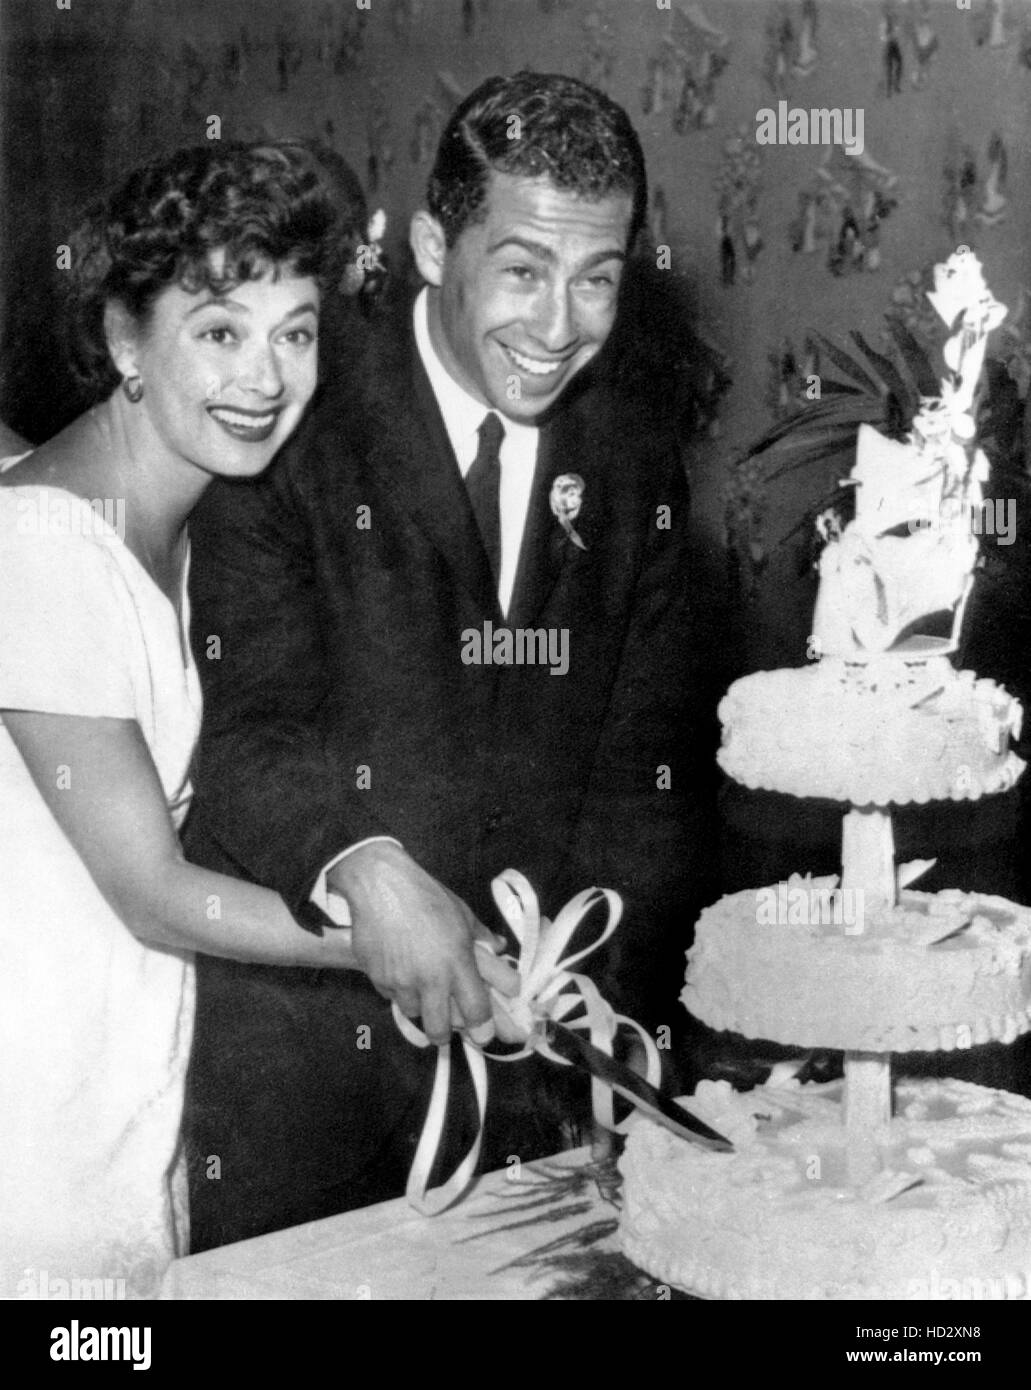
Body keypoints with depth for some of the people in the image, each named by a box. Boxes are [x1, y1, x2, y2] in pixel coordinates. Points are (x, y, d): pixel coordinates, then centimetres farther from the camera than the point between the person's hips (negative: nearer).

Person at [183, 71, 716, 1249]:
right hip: (292, 1051, -3)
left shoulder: (638, 469, 4)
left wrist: (611, 1028, -10)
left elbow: (645, 756, 1)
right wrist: (362, 867, -37)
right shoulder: (297, 442, -9)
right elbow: (248, 723, -17)